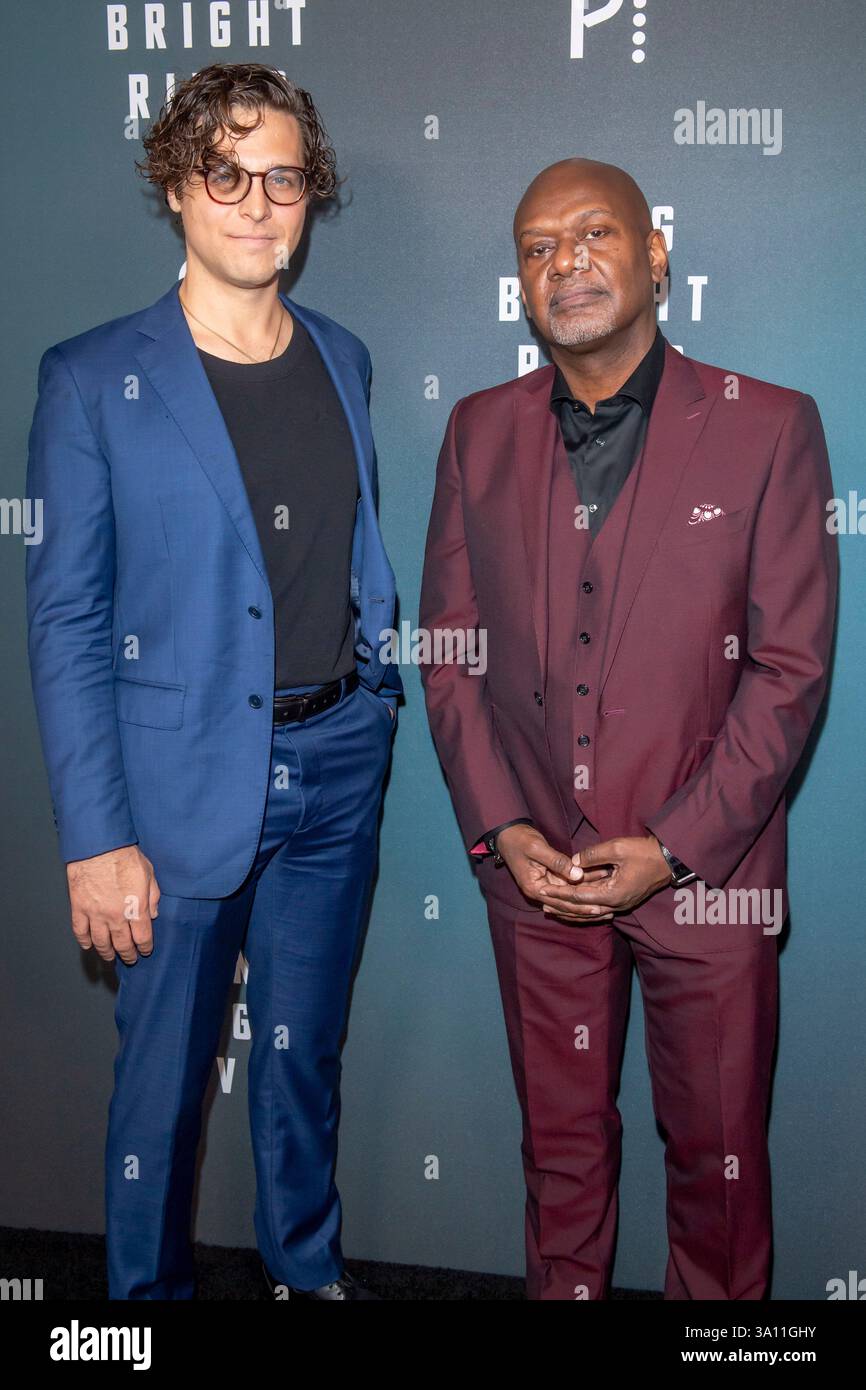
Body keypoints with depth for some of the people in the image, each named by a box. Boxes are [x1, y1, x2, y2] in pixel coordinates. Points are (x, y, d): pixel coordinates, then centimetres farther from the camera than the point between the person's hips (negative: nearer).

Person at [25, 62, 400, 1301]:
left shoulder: (343, 359, 7)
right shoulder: (93, 379, -8)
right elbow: (64, 620, -9)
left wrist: (374, 682, 5)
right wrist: (94, 839, -12)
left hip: (336, 767, 4)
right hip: (184, 783, -4)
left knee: (306, 1048, 20)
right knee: (164, 1073, 11)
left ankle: (309, 1264, 43)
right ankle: (150, 1288, 36)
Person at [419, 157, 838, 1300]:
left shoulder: (770, 426, -5)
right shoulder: (481, 432, 5)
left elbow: (791, 668, -7)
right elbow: (447, 648, 6)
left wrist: (674, 846, -13)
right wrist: (499, 829, -5)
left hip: (706, 869, -2)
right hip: (533, 867, 2)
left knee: (719, 1152, 14)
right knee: (562, 1144, 18)